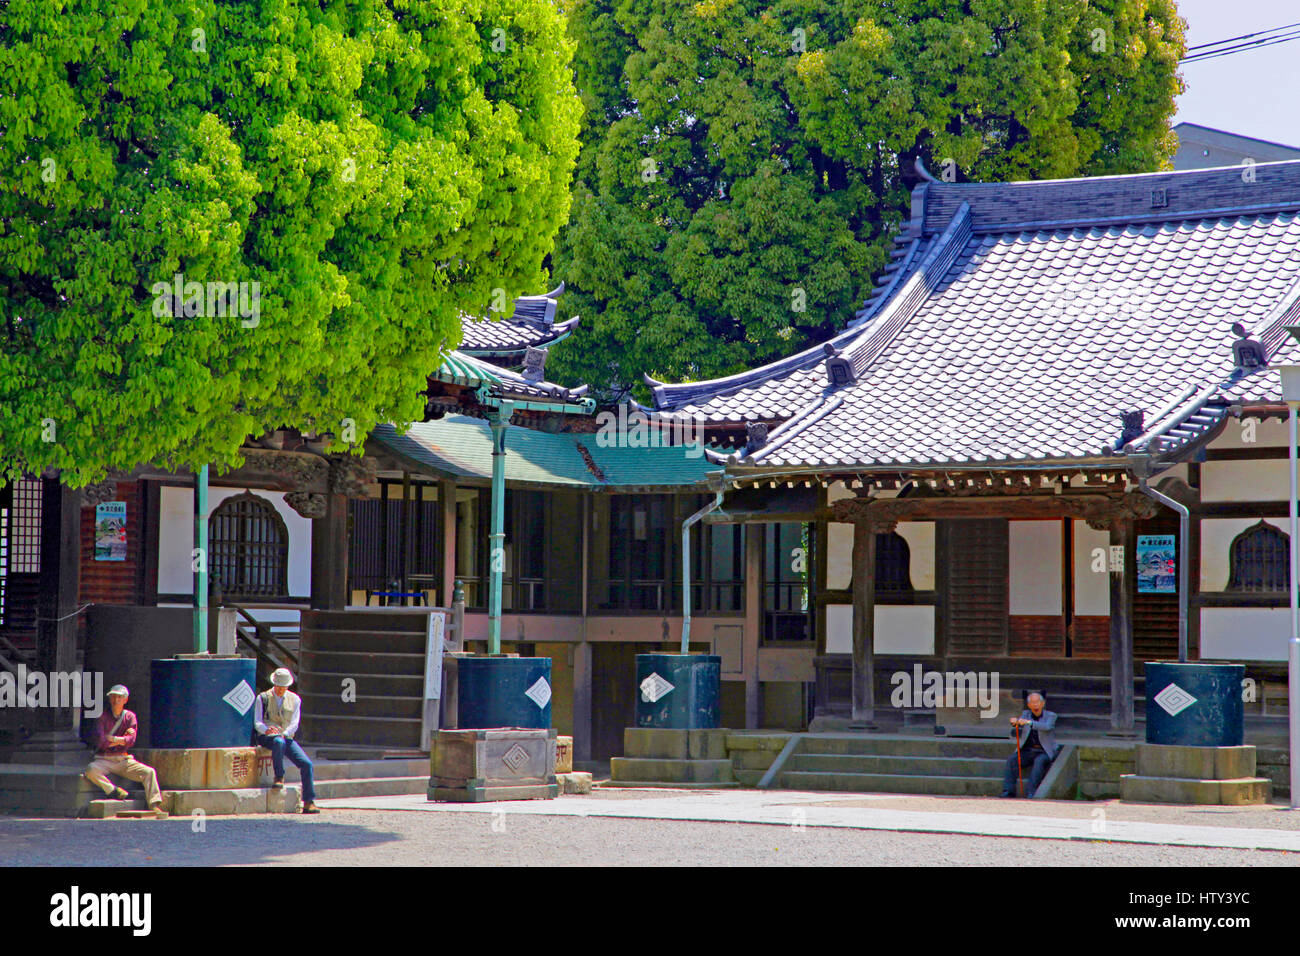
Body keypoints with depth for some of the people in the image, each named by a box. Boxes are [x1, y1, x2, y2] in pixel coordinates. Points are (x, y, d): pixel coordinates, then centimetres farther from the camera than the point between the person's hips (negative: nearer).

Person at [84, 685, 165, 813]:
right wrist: (122, 738, -5)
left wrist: (111, 739, -10)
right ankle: (114, 791, -33)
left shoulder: (130, 717, 9)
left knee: (149, 772, -20)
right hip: (104, 760, -2)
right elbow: (100, 740, -12)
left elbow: (131, 741, -5)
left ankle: (155, 806, -28)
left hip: (124, 760, 2)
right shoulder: (103, 716, 2)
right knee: (91, 770, -35)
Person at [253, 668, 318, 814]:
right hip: (266, 737, -3)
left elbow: (294, 724, 4)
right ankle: (279, 778, -29)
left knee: (306, 764, -17)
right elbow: (257, 722, -3)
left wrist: (284, 733, -17)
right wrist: (267, 730, -26)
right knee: (278, 742, -41)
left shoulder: (294, 700, 13)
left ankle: (309, 802, -16)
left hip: (287, 737, 3)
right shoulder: (263, 698, 5)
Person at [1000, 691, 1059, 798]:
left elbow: (1047, 727, -24)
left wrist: (1029, 722, -38)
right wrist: (1015, 722, -35)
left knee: (1039, 761, -35)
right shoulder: (1026, 714, 10)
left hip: (1045, 752, -4)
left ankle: (1031, 791, -42)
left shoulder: (1050, 716, -1)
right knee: (1011, 759, -22)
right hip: (1028, 751, 4)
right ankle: (1008, 791, -26)